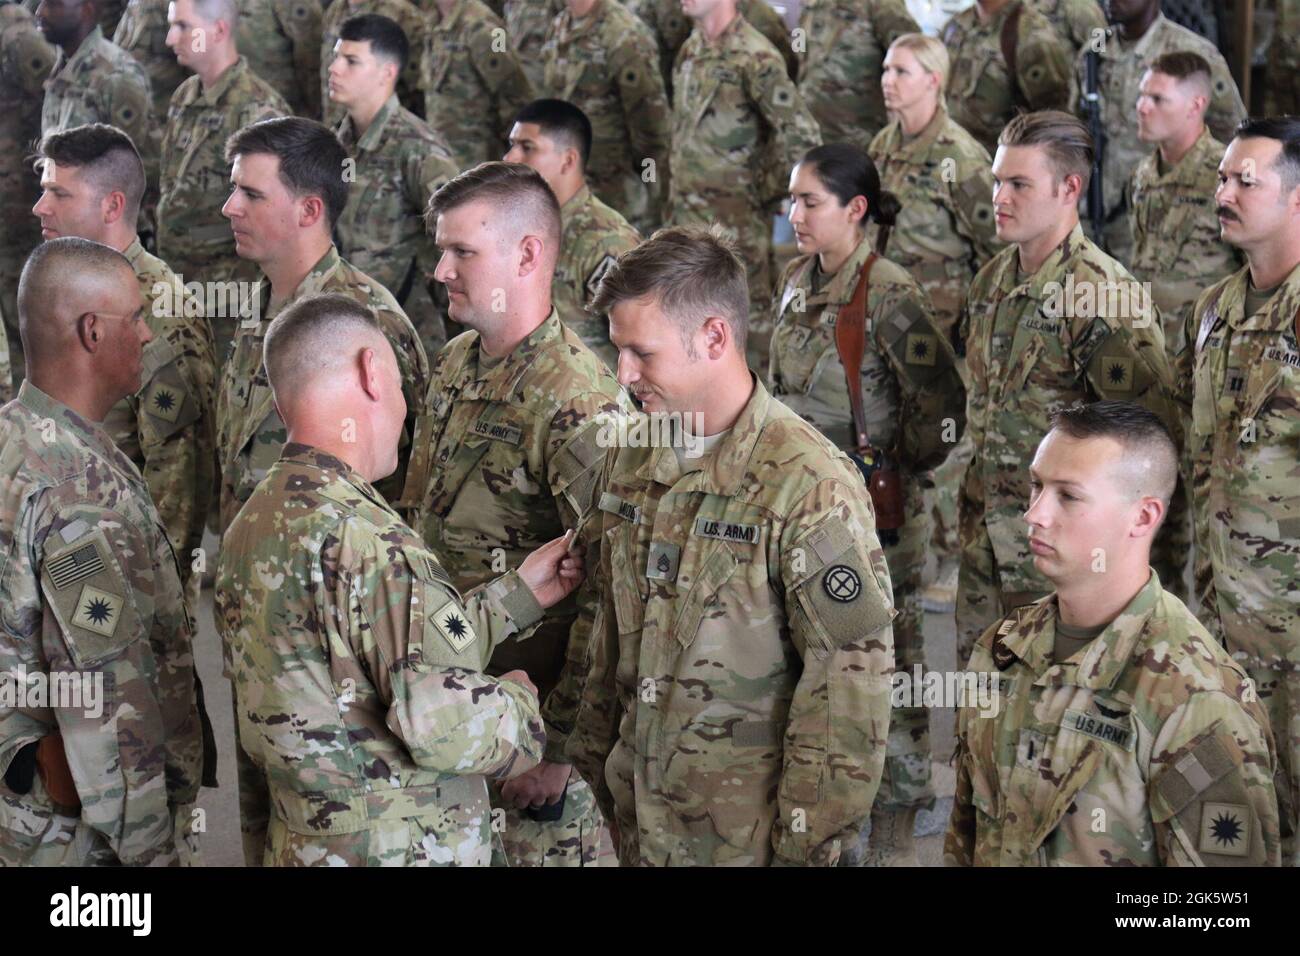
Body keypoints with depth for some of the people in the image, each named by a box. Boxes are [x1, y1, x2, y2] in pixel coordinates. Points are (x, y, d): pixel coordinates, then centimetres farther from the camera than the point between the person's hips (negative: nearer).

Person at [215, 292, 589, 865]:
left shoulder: (253, 524, 6)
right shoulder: (365, 540, -24)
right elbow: (443, 726, -26)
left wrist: (519, 594, 12)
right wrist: (519, 698, -7)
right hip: (399, 853, -9)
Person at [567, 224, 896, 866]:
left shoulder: (812, 487, -18)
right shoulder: (632, 461, 5)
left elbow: (849, 686, -17)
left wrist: (809, 846, -16)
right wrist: (592, 758, 14)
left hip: (746, 830, -6)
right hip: (635, 810, 6)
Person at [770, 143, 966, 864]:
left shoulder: (888, 294, -18)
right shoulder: (797, 281, 4)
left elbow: (941, 404, -16)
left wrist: (897, 468, -6)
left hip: (873, 507, -7)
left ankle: (894, 824, 15)